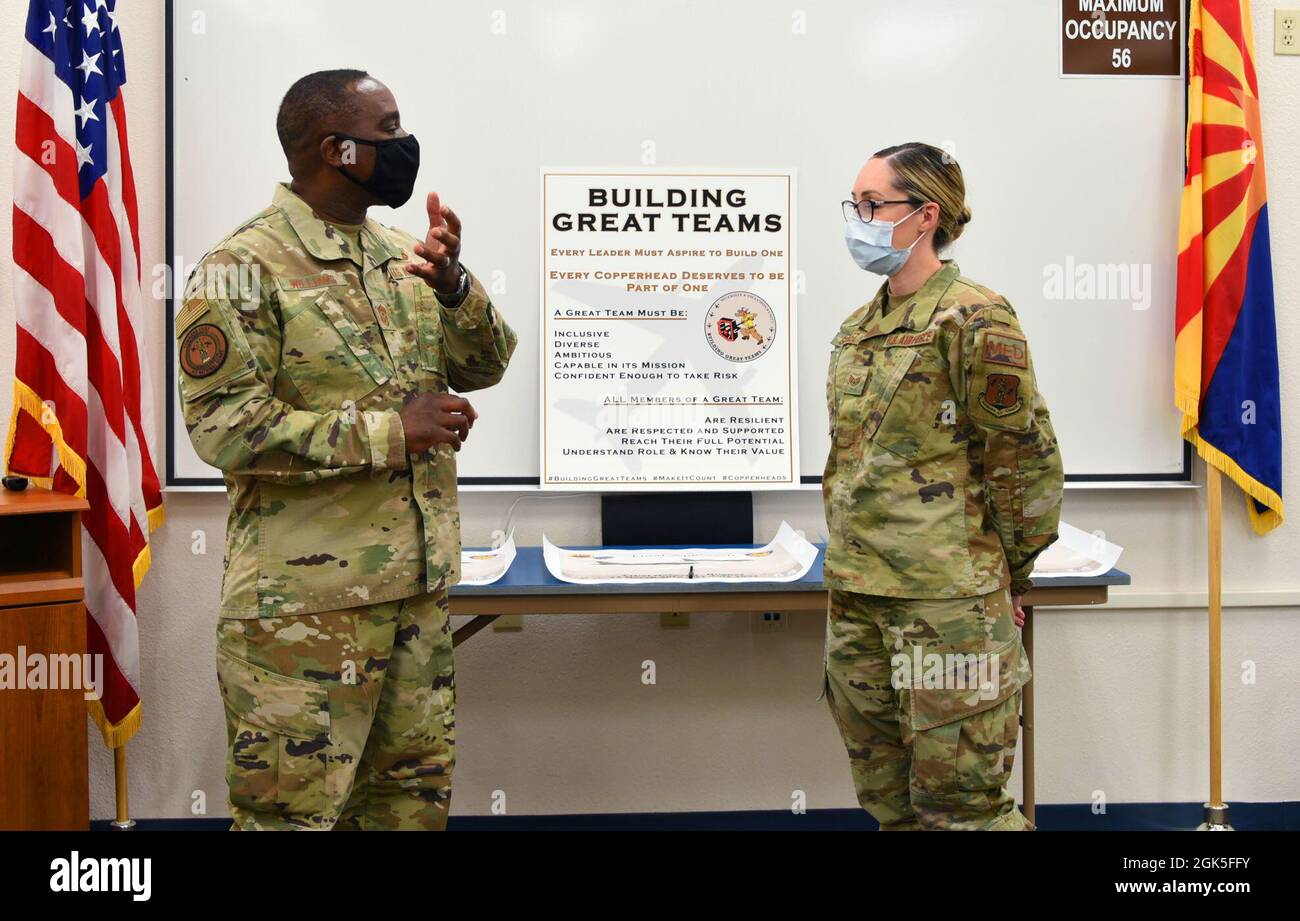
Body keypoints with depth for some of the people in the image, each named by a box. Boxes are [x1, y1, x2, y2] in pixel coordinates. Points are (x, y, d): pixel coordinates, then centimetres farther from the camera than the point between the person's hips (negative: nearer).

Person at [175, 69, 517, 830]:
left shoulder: (401, 254, 12)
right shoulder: (247, 268, -10)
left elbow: (484, 366, 8)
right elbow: (223, 424, -17)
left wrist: (451, 281, -11)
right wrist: (388, 433, -20)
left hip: (419, 583, 7)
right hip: (305, 597, -7)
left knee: (415, 793, 17)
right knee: (294, 804, 3)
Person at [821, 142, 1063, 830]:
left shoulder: (973, 320, -11)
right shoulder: (859, 328, 14)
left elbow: (1026, 464, -9)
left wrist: (1005, 581, -2)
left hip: (947, 602, -8)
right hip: (855, 596, 8)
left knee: (960, 804, 3)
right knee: (886, 796, 17)